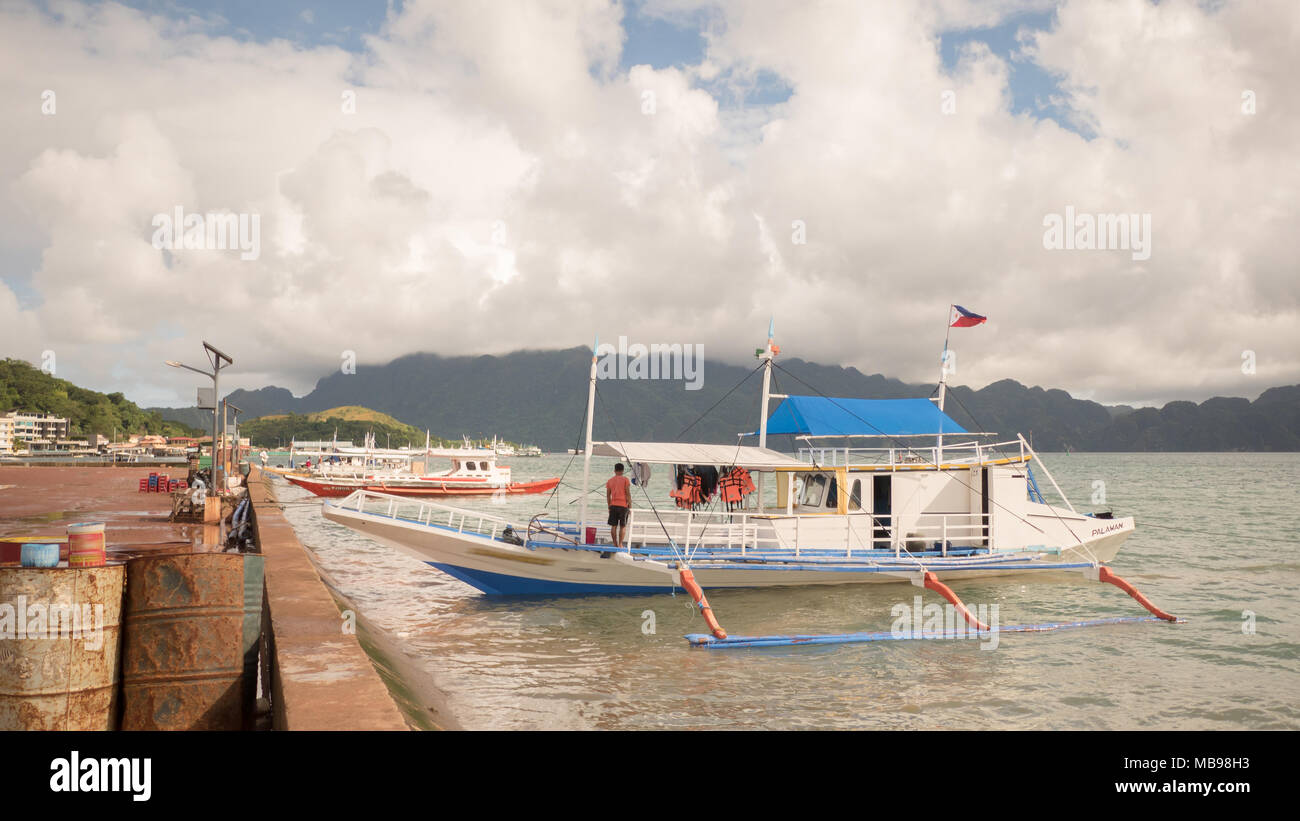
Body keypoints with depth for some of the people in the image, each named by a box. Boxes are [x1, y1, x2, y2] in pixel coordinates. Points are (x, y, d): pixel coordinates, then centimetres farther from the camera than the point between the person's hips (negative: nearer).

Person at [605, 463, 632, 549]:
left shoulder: (610, 481, 10)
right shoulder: (625, 479, -1)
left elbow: (608, 496, 10)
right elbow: (628, 494, -6)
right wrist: (630, 506, 0)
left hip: (613, 505, 3)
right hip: (623, 505, -3)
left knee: (613, 526, 8)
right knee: (623, 526, 1)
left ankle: (615, 544, 10)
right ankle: (620, 544, -5)